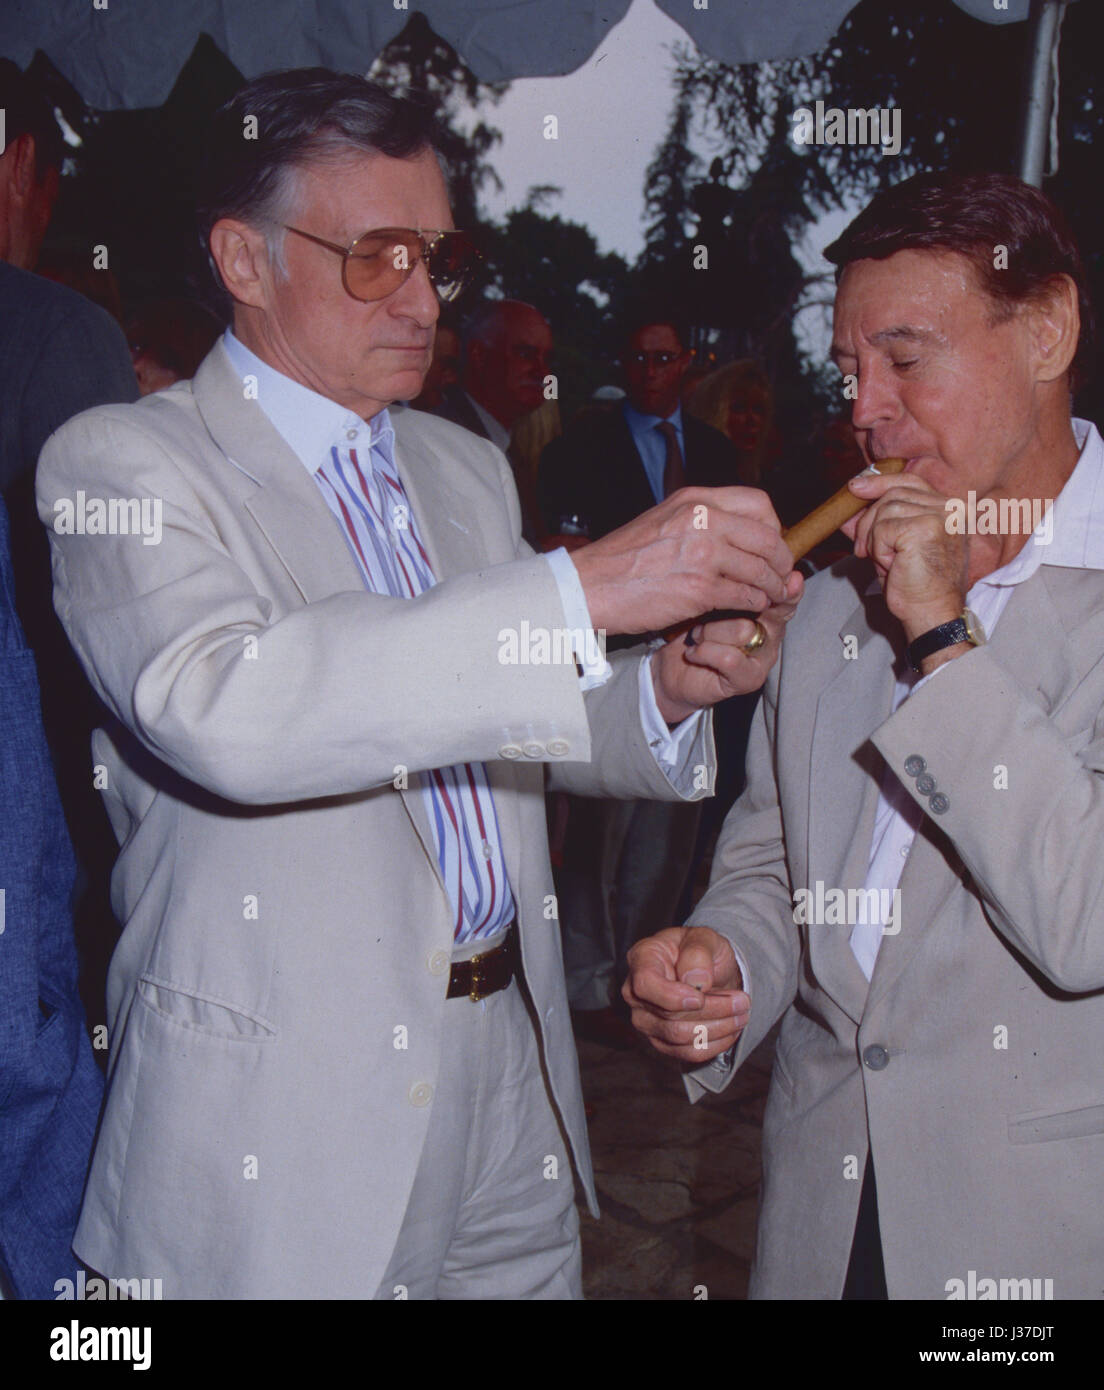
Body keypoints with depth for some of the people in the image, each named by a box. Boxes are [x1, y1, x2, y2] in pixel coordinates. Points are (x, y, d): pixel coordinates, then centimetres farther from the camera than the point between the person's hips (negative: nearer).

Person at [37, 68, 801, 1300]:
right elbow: (218, 709, -29)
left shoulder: (468, 467, 11)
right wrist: (584, 588, -32)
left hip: (511, 1071, 6)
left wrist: (666, 693, -6)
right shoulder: (124, 464, -10)